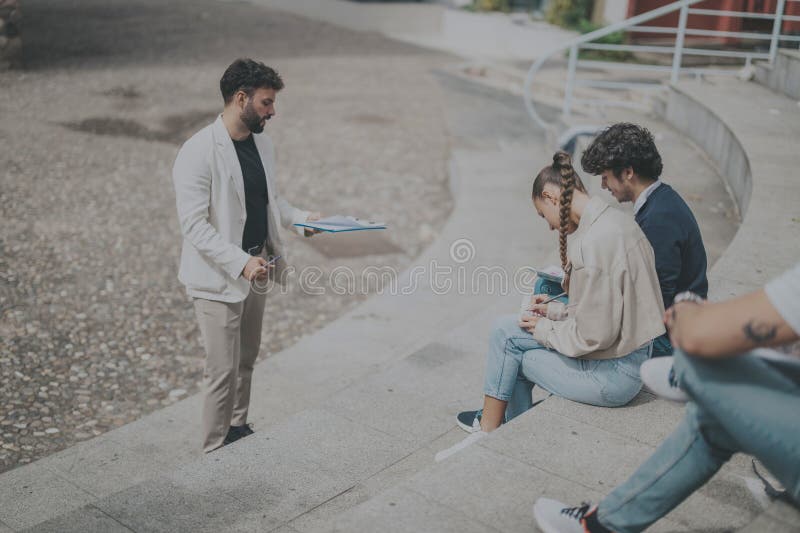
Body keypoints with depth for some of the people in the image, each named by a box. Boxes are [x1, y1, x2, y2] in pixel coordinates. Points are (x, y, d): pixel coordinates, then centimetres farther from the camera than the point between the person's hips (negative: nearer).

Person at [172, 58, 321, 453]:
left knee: (246, 361, 19)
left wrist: (301, 218, 2)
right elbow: (194, 225, -22)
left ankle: (238, 430, 38)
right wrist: (241, 262, -30)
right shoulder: (198, 152, -19)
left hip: (255, 267, 8)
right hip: (218, 277, -8)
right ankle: (214, 454, 15)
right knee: (224, 371, -2)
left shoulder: (262, 143, 6)